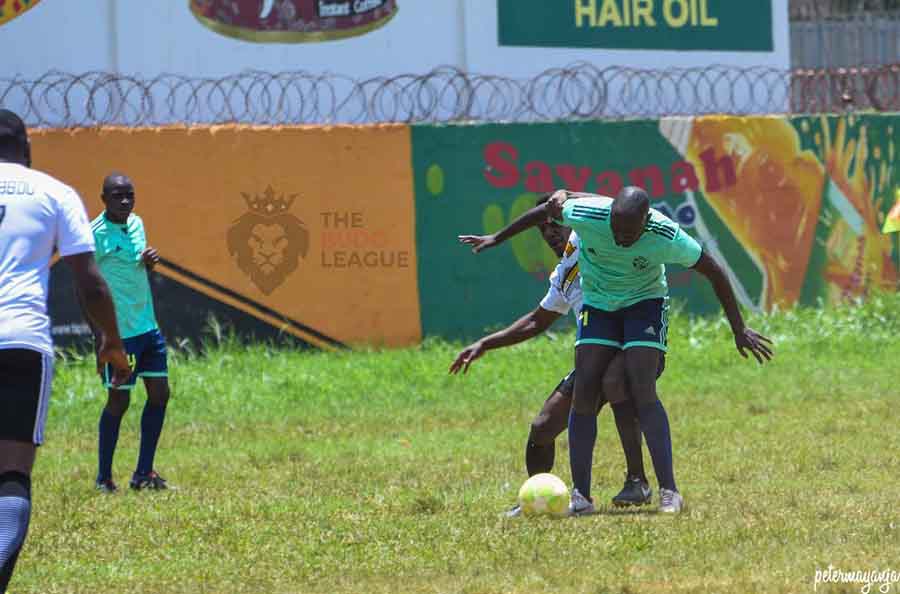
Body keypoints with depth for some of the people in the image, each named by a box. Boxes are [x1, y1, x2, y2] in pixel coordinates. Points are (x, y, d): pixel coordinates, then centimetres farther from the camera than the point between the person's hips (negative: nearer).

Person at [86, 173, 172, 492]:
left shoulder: (136, 223, 9)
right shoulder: (95, 234, -14)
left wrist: (150, 261, 0)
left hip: (148, 326, 8)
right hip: (119, 332, -8)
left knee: (159, 393, 5)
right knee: (119, 400, -2)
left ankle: (144, 473, 13)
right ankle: (104, 477, 11)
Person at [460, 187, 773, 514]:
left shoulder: (666, 237, -31)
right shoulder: (587, 215, -28)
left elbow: (714, 272, -16)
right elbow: (549, 208, -5)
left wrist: (739, 331, -10)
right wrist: (497, 238, 8)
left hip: (645, 302, -3)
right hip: (597, 302, 3)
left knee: (642, 390, -20)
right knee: (584, 391, -9)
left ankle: (669, 492, -18)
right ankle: (580, 495, -3)